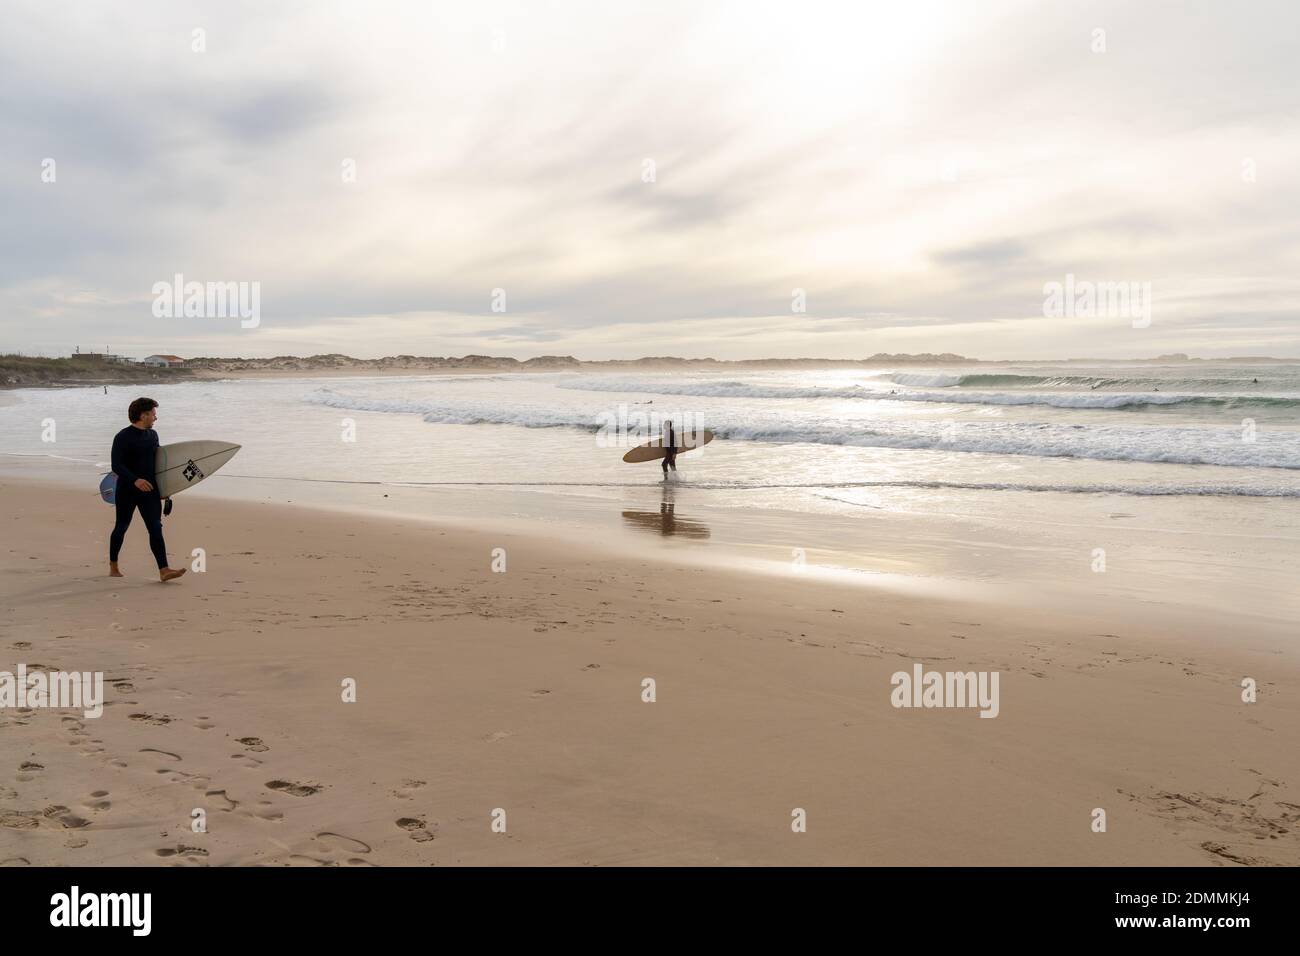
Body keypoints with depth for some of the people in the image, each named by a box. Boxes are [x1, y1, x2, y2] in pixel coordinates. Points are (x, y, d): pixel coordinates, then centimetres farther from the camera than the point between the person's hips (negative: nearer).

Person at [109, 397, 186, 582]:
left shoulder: (153, 435, 9)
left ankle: (164, 571, -14)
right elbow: (116, 465, -18)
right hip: (127, 491, -5)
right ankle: (113, 567, 28)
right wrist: (135, 480, -32)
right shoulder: (122, 437, -11)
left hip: (149, 491, 5)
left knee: (156, 528, -6)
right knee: (121, 527, 10)